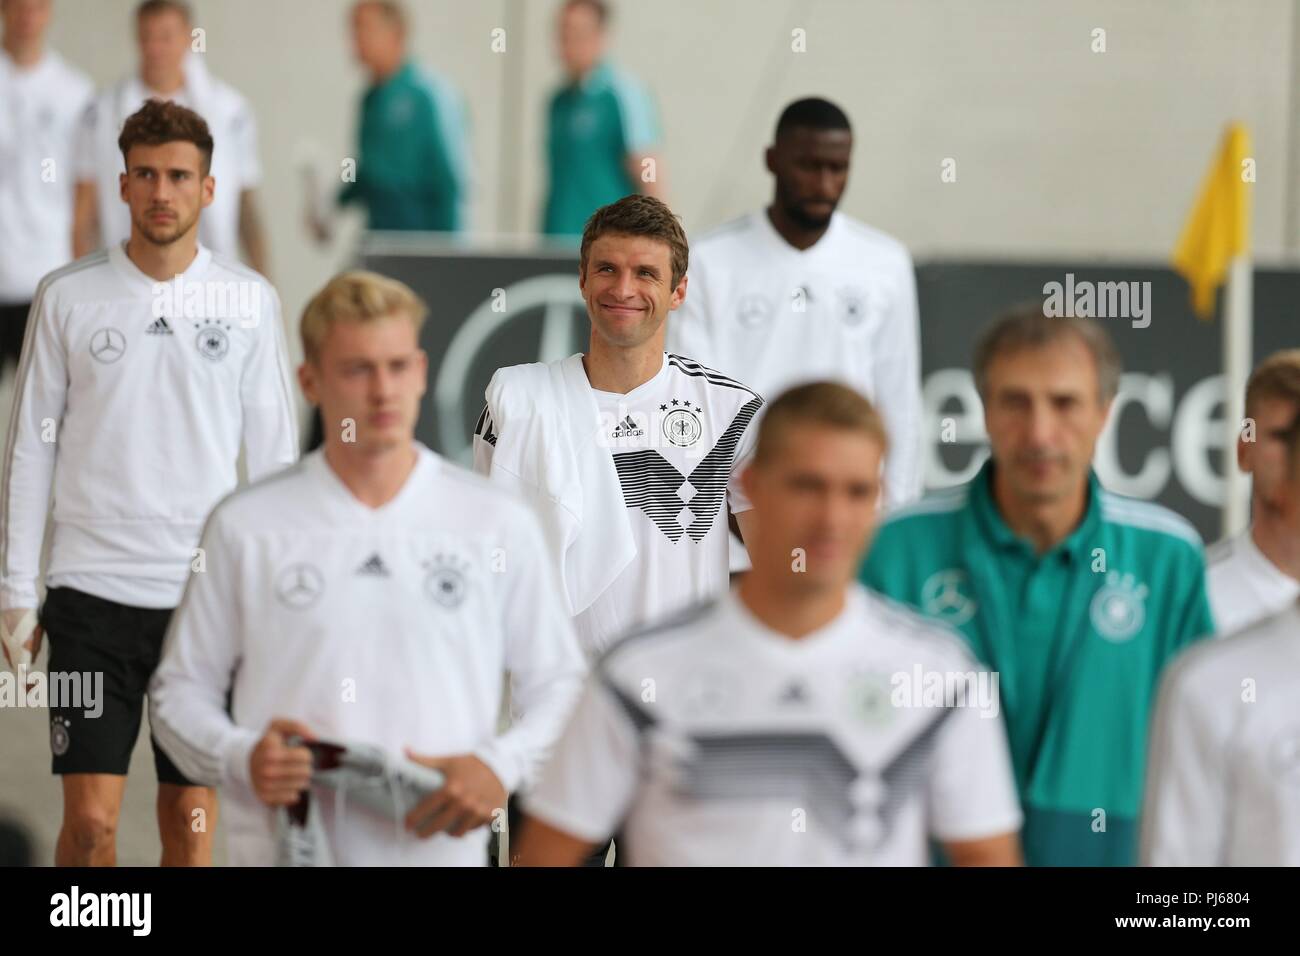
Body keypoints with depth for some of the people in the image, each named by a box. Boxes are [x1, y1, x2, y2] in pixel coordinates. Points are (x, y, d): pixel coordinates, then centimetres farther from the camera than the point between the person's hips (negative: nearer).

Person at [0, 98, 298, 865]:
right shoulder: (67, 296, 2)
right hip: (93, 590, -1)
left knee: (192, 817, 4)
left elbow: (274, 454, 7)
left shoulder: (251, 301, 4)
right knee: (90, 819, -6)